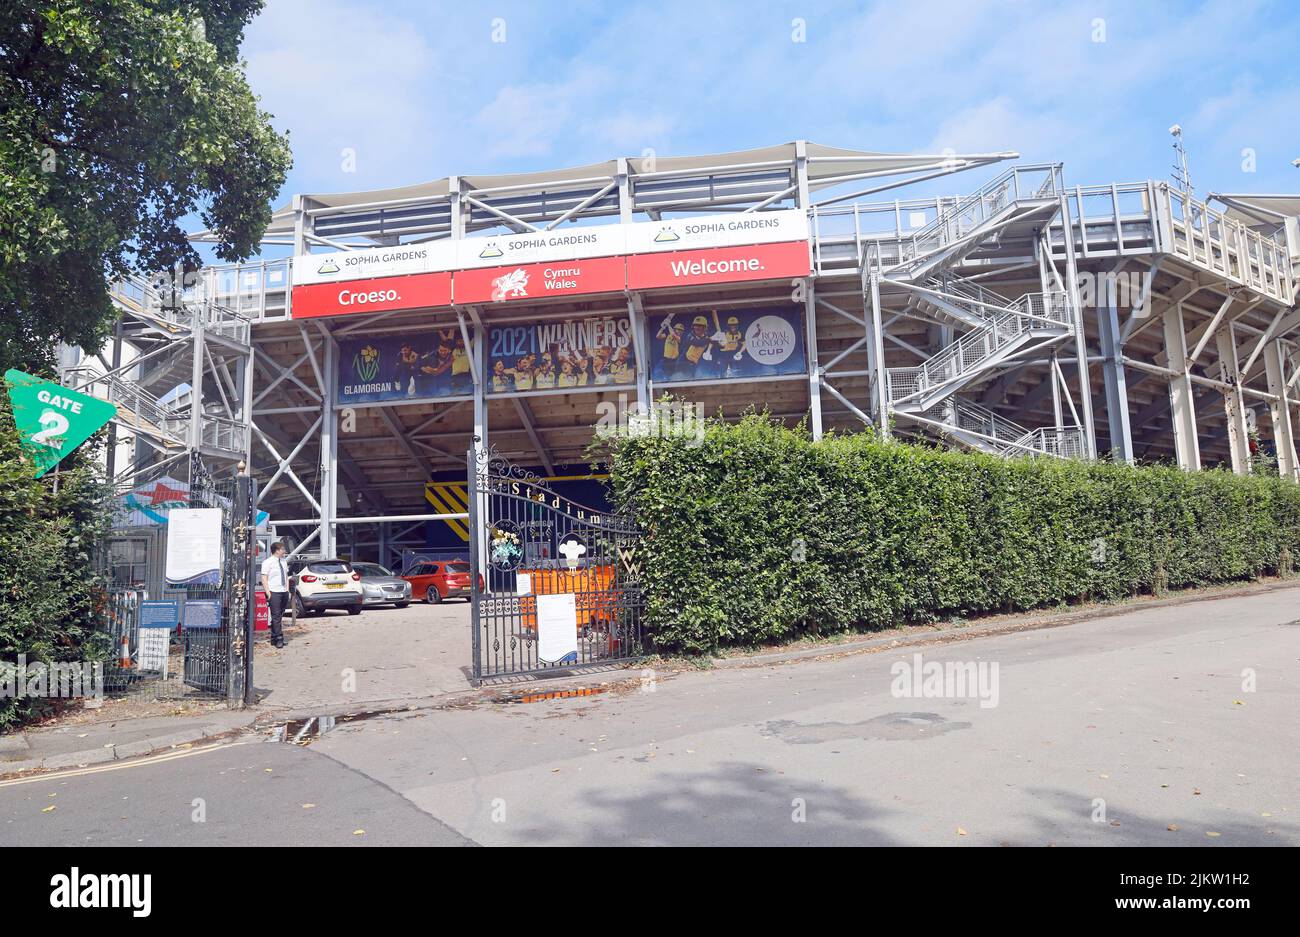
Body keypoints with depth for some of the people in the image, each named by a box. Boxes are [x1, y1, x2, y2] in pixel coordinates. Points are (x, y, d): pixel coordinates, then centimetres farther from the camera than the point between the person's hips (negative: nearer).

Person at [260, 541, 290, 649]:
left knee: (280, 616, 7)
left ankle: (274, 639, 12)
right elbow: (264, 579, -8)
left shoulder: (283, 561, 15)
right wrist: (268, 593, -13)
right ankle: (279, 639, -7)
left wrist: (287, 590, 14)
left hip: (284, 592, 7)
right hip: (274, 592, -7)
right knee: (276, 616, -8)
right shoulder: (267, 562, -5)